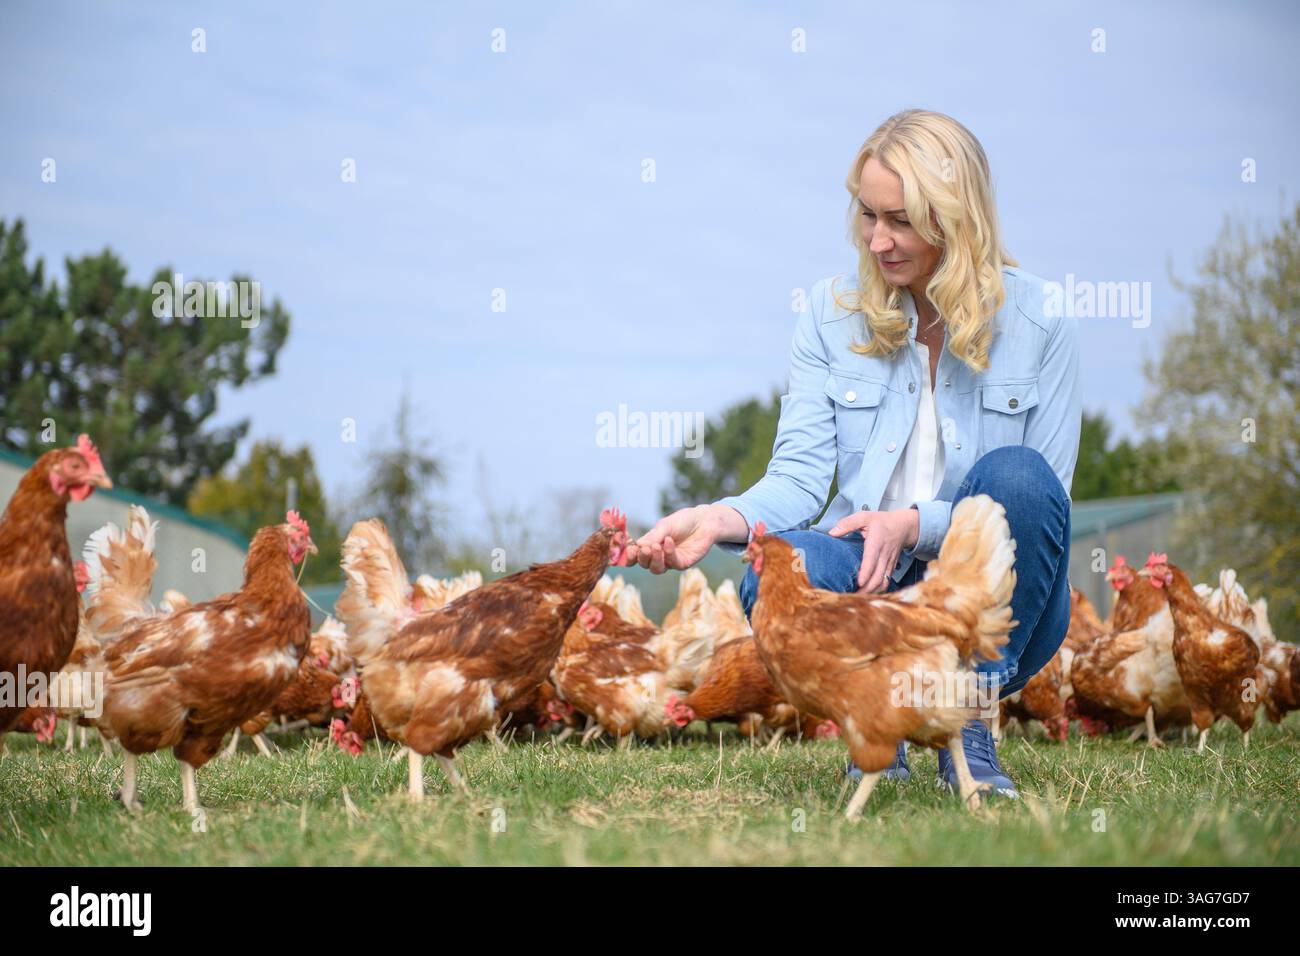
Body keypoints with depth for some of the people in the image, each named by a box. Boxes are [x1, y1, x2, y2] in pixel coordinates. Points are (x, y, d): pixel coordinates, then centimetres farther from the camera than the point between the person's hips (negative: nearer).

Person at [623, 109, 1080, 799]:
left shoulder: (1037, 323, -3)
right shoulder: (831, 312, 2)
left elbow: (1041, 500, -5)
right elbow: (800, 475, -4)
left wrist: (913, 524, -20)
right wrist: (721, 519, -25)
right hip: (868, 586, 1)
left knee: (1015, 475, -31)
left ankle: (968, 737, -16)